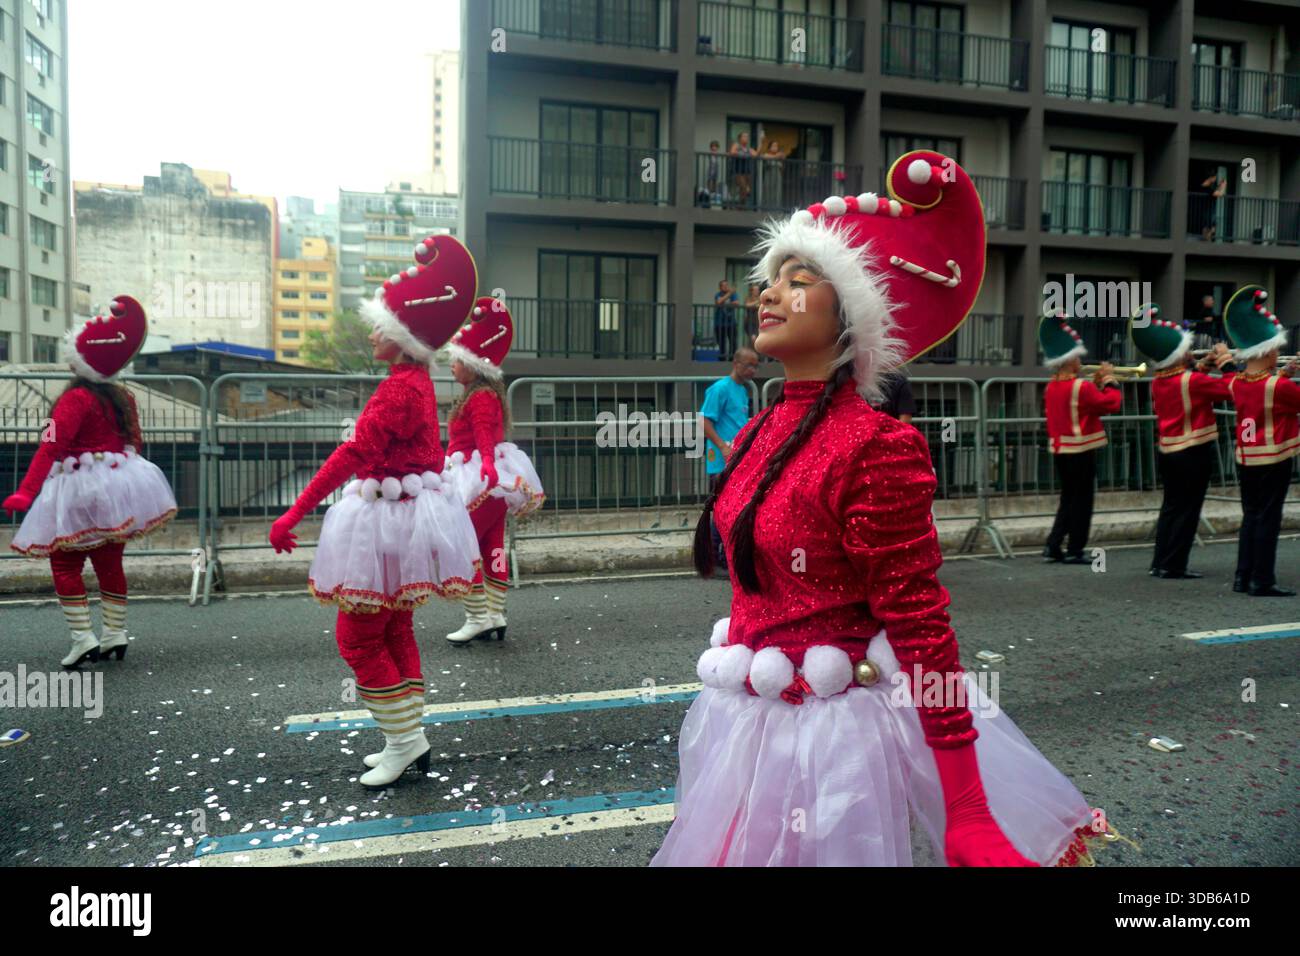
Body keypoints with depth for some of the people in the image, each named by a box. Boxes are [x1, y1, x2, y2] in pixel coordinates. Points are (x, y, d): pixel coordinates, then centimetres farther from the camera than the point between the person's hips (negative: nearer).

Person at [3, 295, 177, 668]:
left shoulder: (75, 399, -14)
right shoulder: (124, 398, 5)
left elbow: (50, 447, -20)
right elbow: (135, 442, 14)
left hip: (80, 492, -7)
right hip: (120, 487, 7)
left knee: (65, 565, 4)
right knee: (109, 562, 14)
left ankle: (83, 638, -2)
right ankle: (115, 635, 17)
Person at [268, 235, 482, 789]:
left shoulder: (400, 388, -20)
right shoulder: (416, 381, 9)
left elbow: (352, 455, -26)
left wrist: (295, 514, -26)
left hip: (391, 518, -10)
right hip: (407, 510, 10)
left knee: (358, 639, 1)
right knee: (394, 633, 16)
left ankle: (404, 743, 9)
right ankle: (410, 739, 25)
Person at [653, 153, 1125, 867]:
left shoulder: (875, 446, -20)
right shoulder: (761, 431, 4)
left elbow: (919, 625, -20)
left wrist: (967, 815, -18)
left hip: (825, 733, -8)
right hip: (742, 719, 8)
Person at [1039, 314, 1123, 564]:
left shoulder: (1051, 387, 7)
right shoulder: (1081, 387, -16)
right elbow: (1112, 403, -13)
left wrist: (1096, 383, 12)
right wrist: (1109, 379, 0)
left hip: (1059, 449, 7)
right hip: (1081, 451, -7)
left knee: (1068, 499, 15)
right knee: (1081, 501, 3)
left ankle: (1052, 546, 10)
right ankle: (1074, 551, 7)